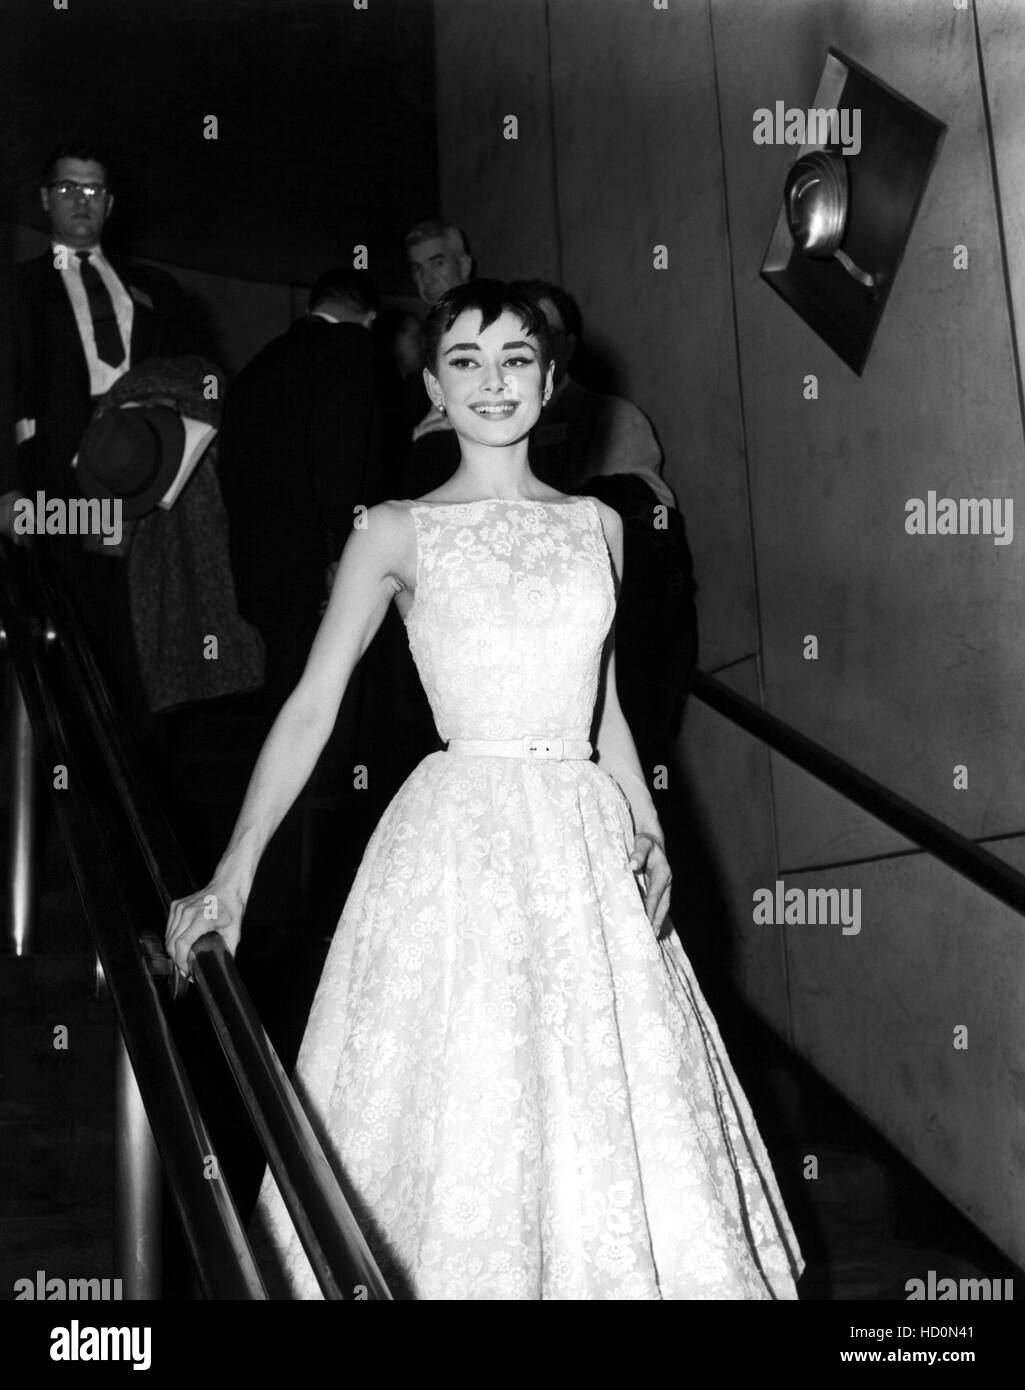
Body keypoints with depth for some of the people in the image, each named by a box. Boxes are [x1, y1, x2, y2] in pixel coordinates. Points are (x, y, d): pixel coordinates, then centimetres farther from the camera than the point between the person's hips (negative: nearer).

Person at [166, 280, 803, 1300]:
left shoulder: (598, 525, 11)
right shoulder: (397, 533, 0)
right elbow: (311, 706, -8)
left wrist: (648, 833, 4)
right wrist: (233, 876, -17)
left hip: (590, 846, 4)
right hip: (460, 847, -3)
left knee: (609, 1127, 9)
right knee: (460, 1122, 2)